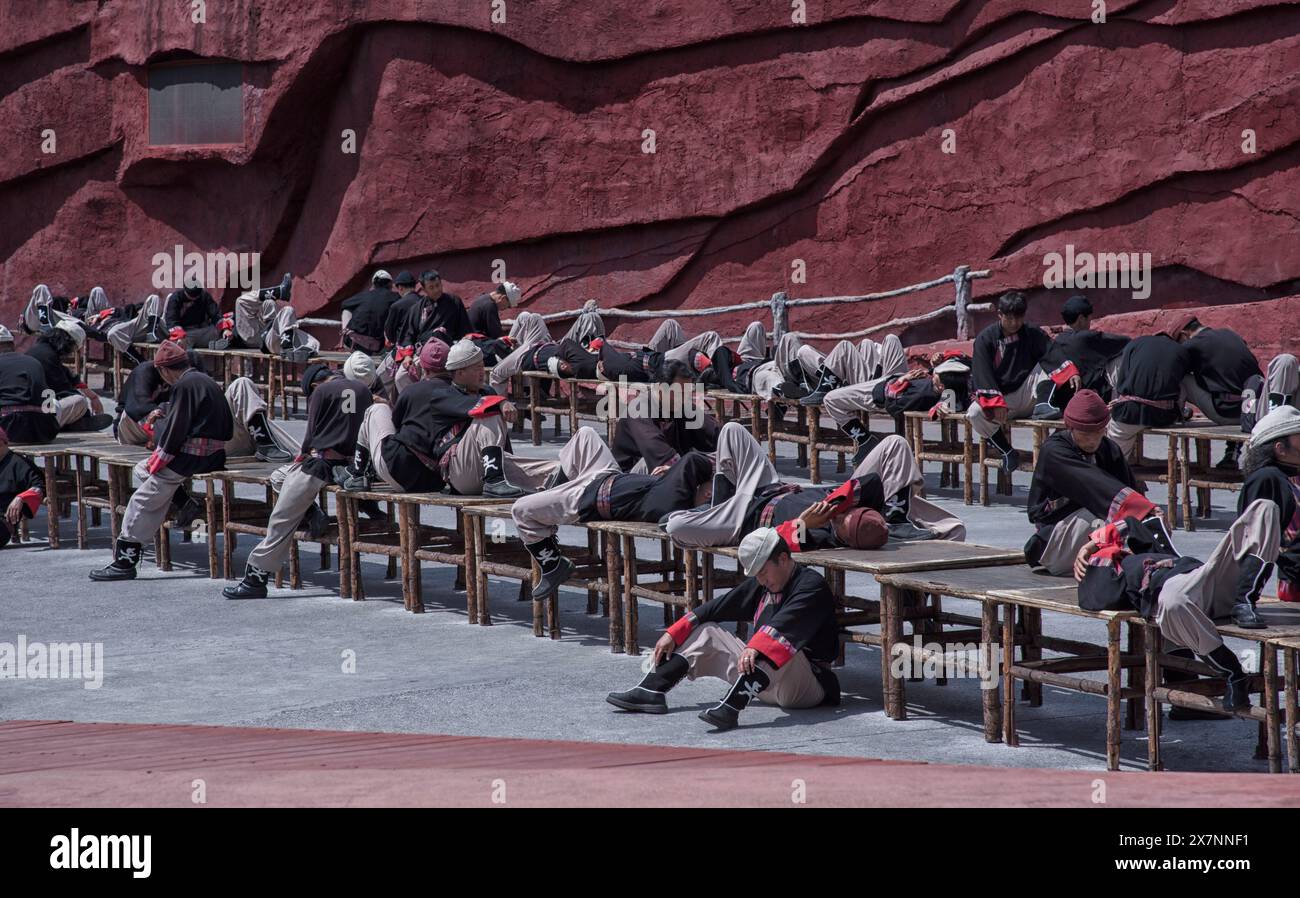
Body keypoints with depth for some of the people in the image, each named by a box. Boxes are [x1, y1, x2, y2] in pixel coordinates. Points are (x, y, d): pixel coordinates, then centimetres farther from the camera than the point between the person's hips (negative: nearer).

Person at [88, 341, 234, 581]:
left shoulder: (184, 385, -14)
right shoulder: (204, 381, 16)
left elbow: (176, 428, -18)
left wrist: (159, 459, -8)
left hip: (192, 457, -10)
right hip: (213, 455, 10)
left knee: (144, 500, -7)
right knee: (142, 470, 20)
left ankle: (124, 561, -6)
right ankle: (184, 504, 5)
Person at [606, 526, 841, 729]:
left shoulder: (811, 584, -13)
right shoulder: (759, 585, 11)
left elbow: (785, 622, -32)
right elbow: (715, 609, 11)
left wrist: (755, 648, -48)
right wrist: (673, 635, 4)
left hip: (808, 685, -8)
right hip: (764, 685, 8)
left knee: (777, 645, -38)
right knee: (706, 634, 8)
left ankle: (730, 707, -51)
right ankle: (650, 692, -6)